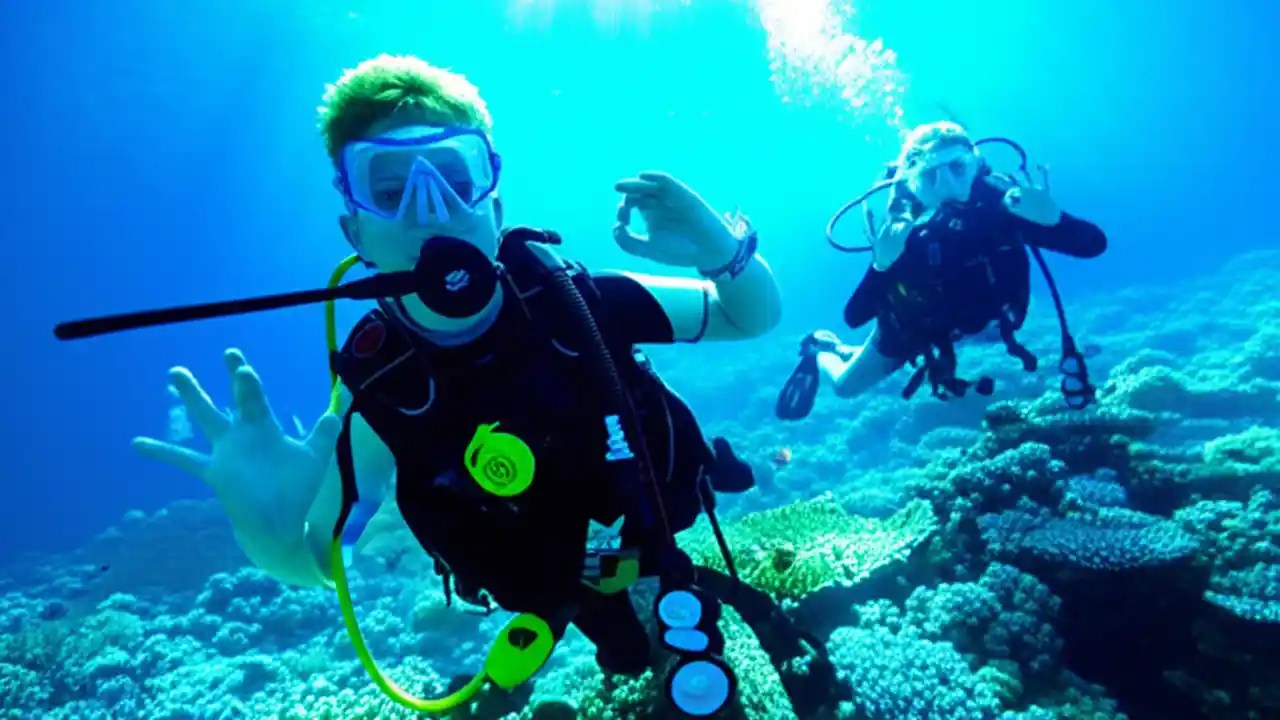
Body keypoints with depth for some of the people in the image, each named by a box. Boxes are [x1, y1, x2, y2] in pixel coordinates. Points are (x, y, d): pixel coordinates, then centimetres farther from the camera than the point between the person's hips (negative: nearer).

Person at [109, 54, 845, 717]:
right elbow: (316, 560, -20)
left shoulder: (569, 298, -29)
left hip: (656, 523, 1)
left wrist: (723, 250, -42)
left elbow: (752, 316, -18)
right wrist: (267, 524, -44)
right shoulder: (378, 390, -30)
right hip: (570, 588, 0)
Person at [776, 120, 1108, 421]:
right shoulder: (902, 234, -39)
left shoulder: (1001, 205, -34)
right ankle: (818, 352, 48)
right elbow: (854, 316, -41)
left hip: (974, 322, 3)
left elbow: (1094, 243, -35)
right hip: (912, 326, -3)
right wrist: (881, 265, -58)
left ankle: (841, 350, 54)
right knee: (845, 385, 14)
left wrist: (1053, 218, -56)